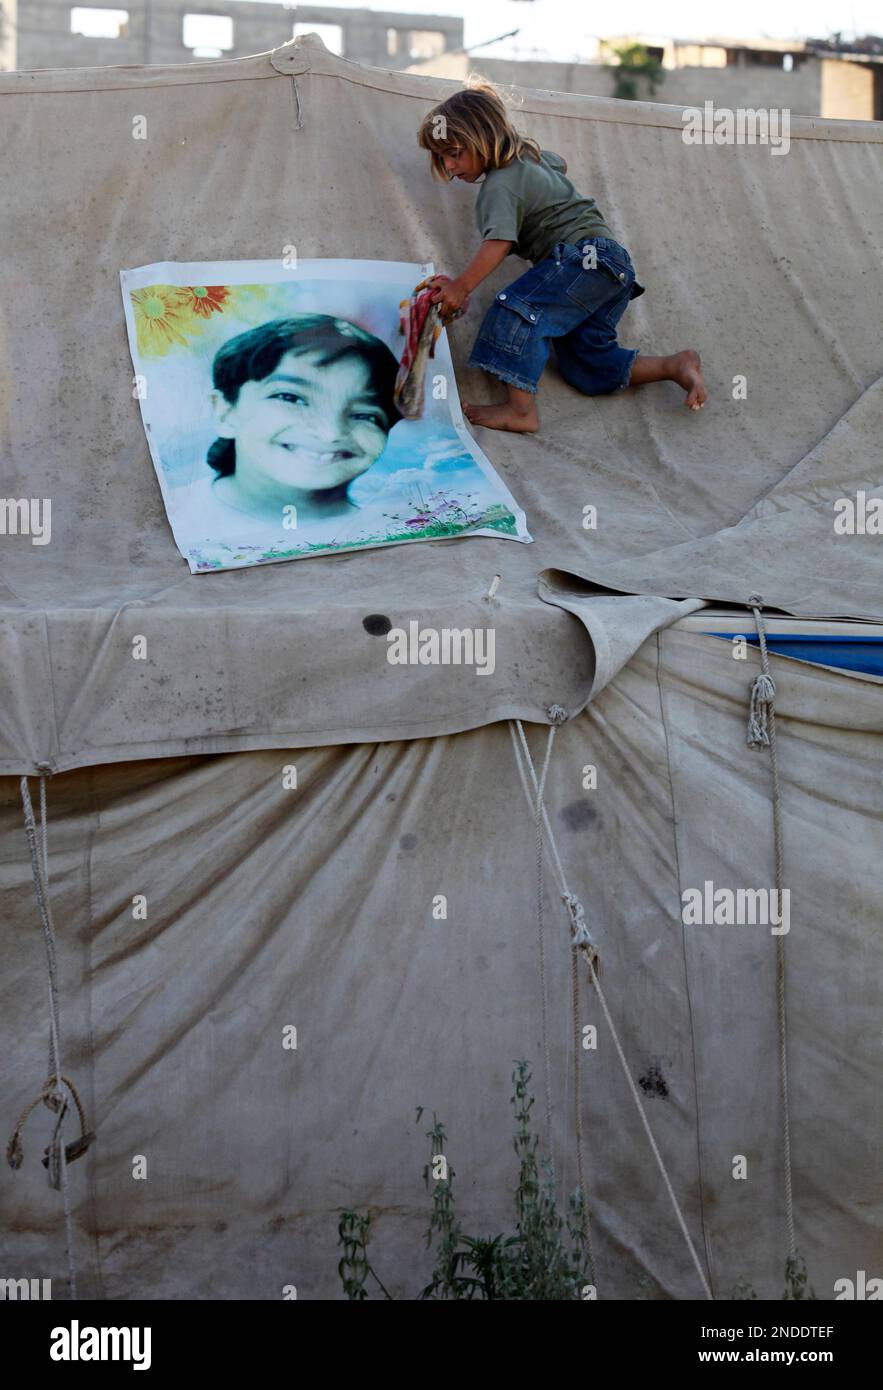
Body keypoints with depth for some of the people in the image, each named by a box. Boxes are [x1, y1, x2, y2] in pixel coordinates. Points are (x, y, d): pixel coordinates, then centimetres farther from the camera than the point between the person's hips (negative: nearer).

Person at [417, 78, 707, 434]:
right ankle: (677, 365, 0)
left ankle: (520, 408, -39)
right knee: (586, 368, 3)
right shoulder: (530, 155, 20)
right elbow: (559, 162, 44)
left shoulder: (500, 185, -10)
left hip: (586, 256, -11)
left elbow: (499, 242, -27)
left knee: (515, 307, -28)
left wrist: (461, 286, -37)